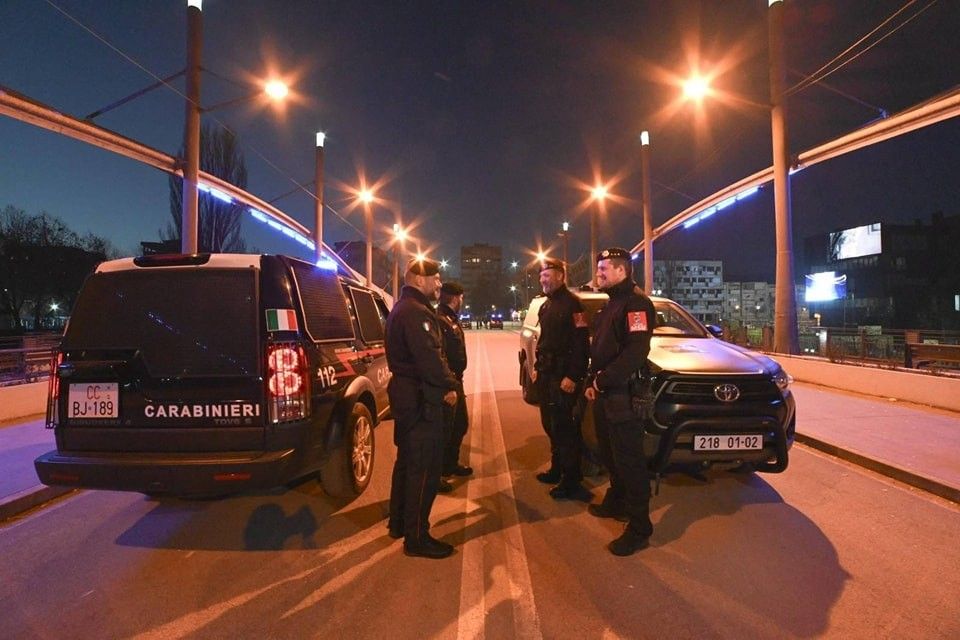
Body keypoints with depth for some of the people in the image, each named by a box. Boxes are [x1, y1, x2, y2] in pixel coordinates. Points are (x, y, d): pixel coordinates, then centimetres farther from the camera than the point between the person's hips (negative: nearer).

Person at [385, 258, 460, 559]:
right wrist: (448, 386, -13)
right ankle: (416, 537, 7)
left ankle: (399, 522, 35)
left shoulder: (402, 309, 17)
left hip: (406, 395, 11)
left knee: (407, 461, 21)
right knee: (424, 469, -3)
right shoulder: (416, 312, -19)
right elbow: (429, 356, -27)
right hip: (421, 399, -11)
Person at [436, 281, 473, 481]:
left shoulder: (452, 320, 15)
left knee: (460, 424, 22)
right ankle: (436, 474, 10)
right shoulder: (440, 321, -18)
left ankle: (451, 464, 38)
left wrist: (457, 378, 11)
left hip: (455, 380, 11)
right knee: (444, 429, -2)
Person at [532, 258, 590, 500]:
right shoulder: (546, 306, 16)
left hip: (564, 376, -9)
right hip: (546, 374, 9)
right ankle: (557, 469, 29)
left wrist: (572, 376, -24)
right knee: (550, 425, 15)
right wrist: (537, 367, 17)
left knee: (564, 427, -6)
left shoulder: (571, 304, -13)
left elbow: (581, 343, -20)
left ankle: (571, 482, 2)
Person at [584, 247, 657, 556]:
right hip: (604, 394, 10)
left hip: (624, 396, -10)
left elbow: (636, 352, -24)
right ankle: (616, 503, 38)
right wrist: (593, 382, 7)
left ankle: (639, 529, 6)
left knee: (629, 461, -3)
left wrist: (603, 380, -18)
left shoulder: (636, 303, -13)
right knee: (610, 455, 20)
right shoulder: (610, 305, 19)